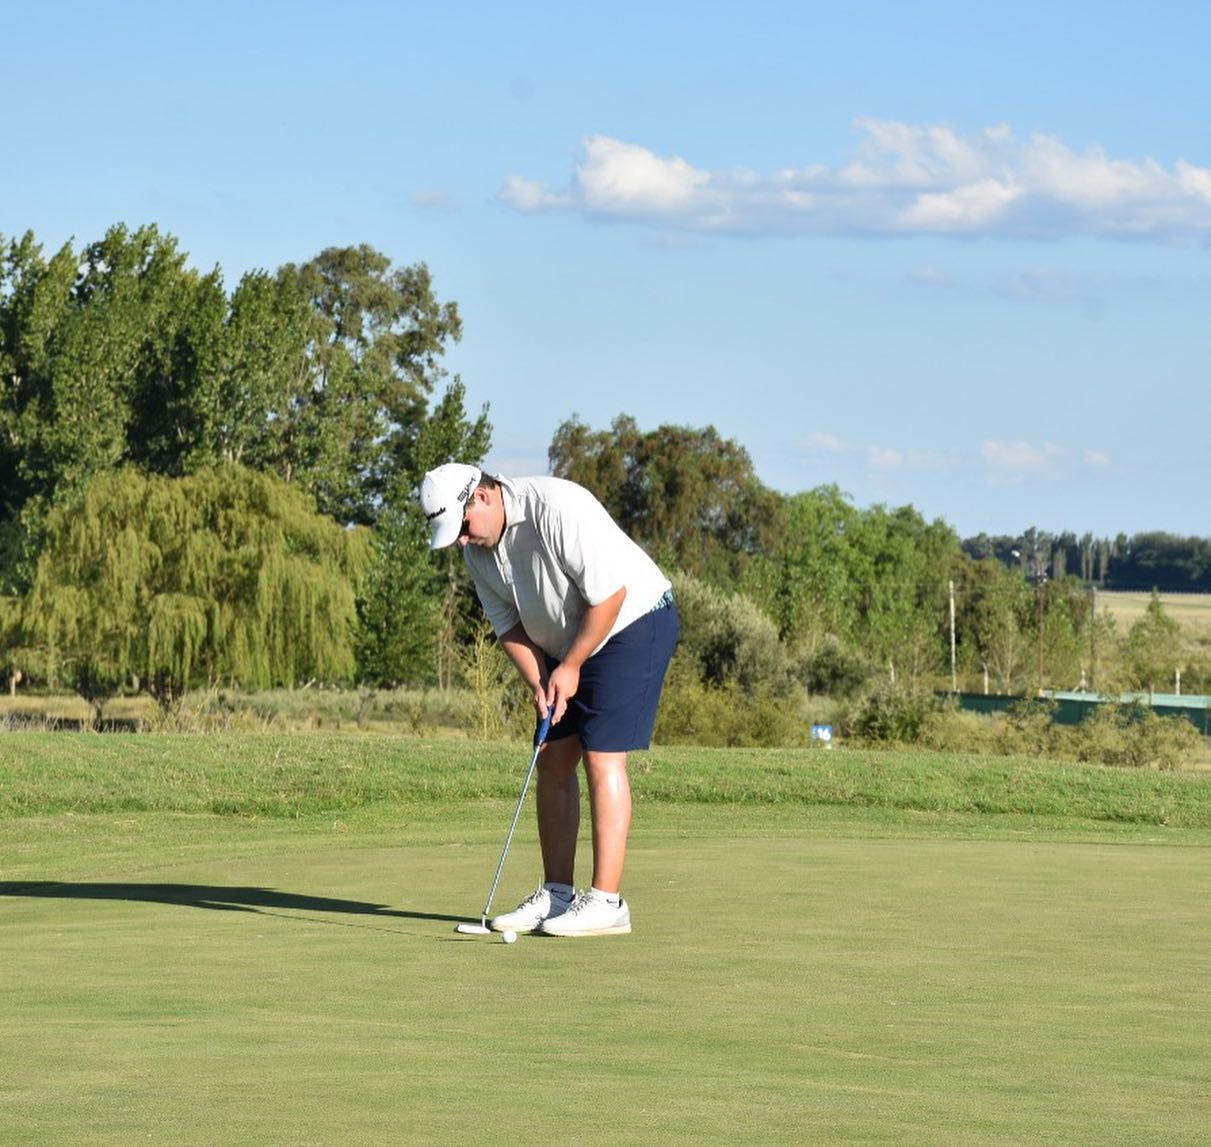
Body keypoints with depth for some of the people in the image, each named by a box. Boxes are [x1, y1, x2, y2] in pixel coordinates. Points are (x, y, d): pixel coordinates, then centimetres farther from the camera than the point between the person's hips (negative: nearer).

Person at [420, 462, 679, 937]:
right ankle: (556, 894, 9)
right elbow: (508, 625, 6)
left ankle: (606, 901, -15)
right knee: (554, 759, 3)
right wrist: (538, 682, -10)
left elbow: (610, 594, -26)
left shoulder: (559, 510, -29)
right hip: (566, 645, 8)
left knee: (601, 756, -14)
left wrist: (570, 668, -18)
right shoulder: (477, 548, -3)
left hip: (633, 620, -8)